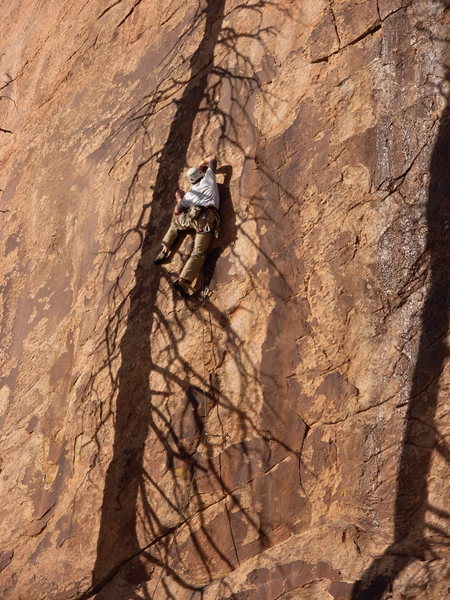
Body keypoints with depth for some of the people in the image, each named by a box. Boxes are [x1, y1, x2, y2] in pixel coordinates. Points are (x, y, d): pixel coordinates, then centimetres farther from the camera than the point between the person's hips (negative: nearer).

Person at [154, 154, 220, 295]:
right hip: (208, 219, -2)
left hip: (192, 216, 2)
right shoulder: (208, 177, 24)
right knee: (198, 253, -9)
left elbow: (176, 212, 25)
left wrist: (179, 199, 43)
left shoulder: (189, 193, 26)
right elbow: (213, 157, 36)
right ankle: (183, 281, -27)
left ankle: (165, 250, 26)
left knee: (176, 222, 37)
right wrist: (202, 164, 53)